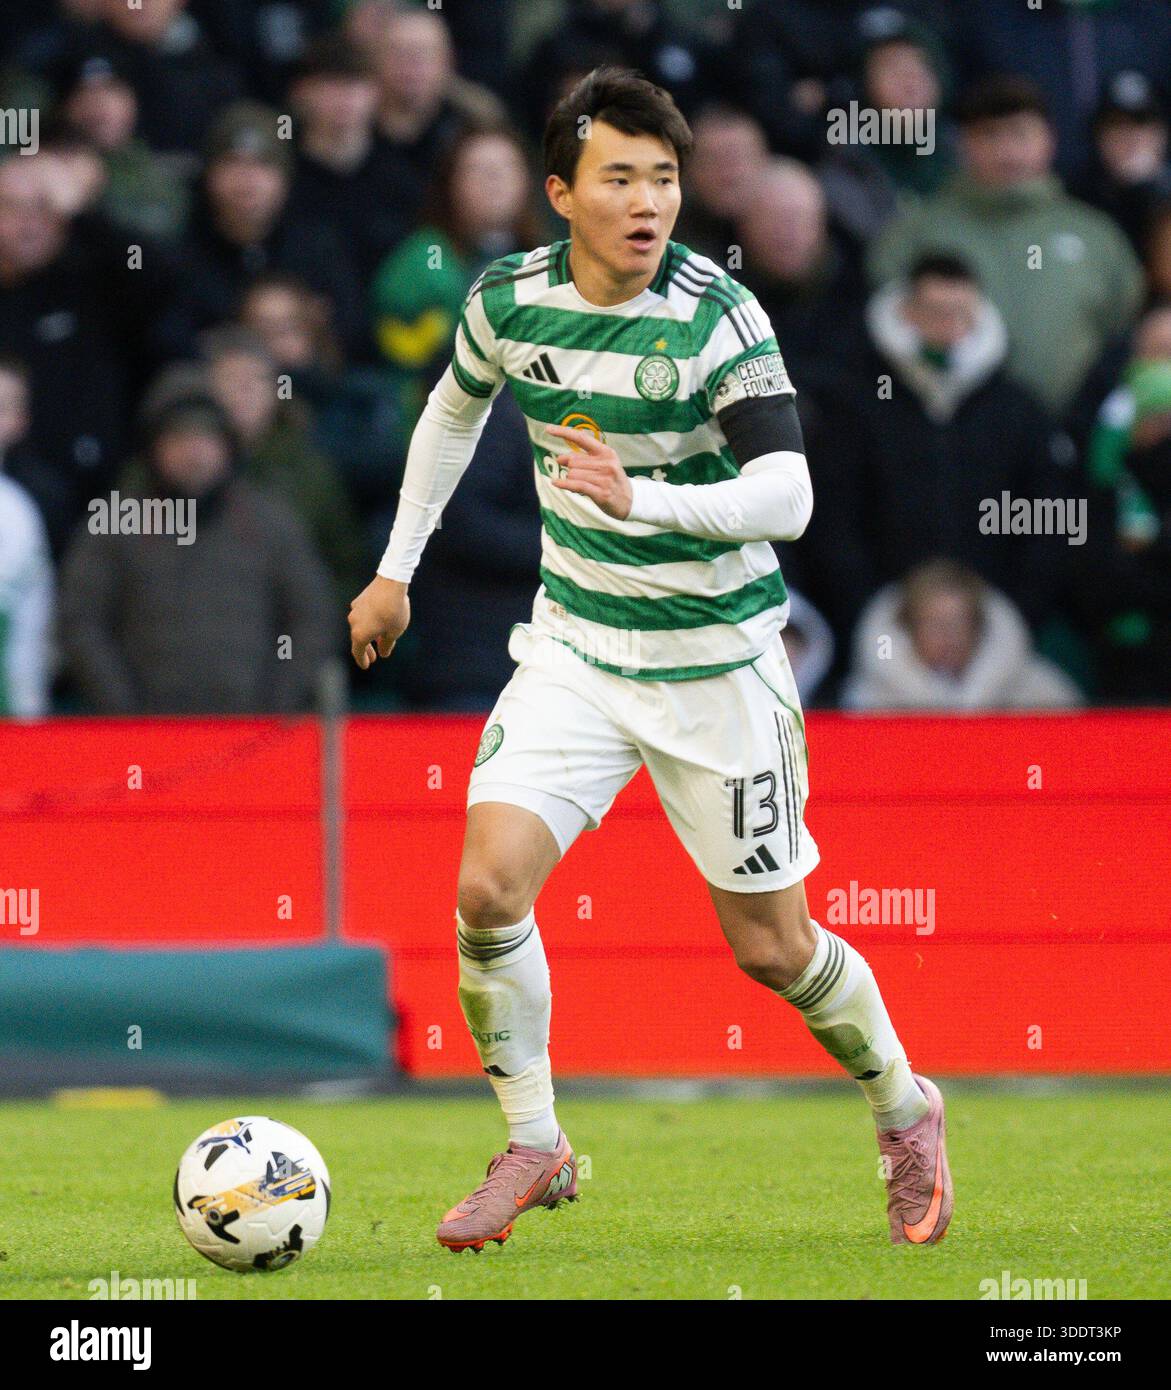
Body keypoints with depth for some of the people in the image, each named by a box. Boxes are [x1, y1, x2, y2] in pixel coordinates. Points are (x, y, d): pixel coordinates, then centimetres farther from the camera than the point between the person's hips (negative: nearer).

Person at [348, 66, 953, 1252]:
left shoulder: (716, 317, -20)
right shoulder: (509, 299, -5)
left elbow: (785, 495, -29)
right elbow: (456, 408, 18)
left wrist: (644, 500, -43)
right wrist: (397, 569, 23)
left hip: (715, 655, -3)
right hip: (576, 643, 3)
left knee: (770, 947, 4)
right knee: (487, 888, -15)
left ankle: (904, 1112, 32)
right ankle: (533, 1149, 5)